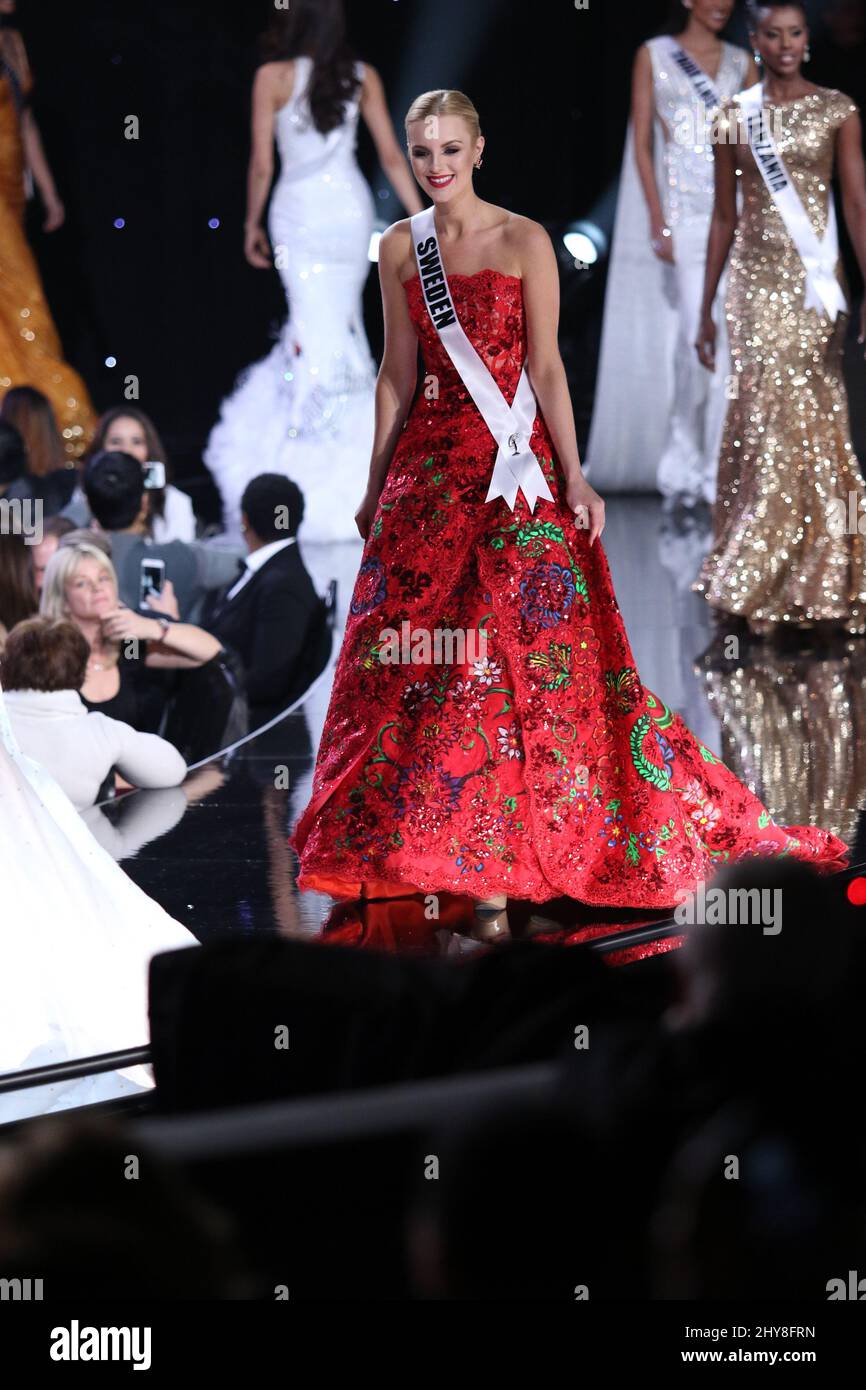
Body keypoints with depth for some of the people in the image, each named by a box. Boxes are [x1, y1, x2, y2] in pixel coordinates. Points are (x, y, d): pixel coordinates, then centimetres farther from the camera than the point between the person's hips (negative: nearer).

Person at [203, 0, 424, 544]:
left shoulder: (274, 77, -6)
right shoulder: (362, 77, 2)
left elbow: (261, 164, -4)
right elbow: (392, 156, 2)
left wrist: (253, 222, 10)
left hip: (300, 213, -3)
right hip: (352, 208, 3)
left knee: (320, 334, -2)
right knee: (344, 325, 16)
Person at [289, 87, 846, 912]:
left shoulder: (524, 242, -4)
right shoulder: (401, 248, 7)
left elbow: (546, 368, -5)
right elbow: (396, 373, 12)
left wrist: (573, 476, -10)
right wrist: (376, 486, 12)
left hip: (514, 467, -4)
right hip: (430, 460, 4)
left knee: (522, 641, -6)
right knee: (414, 652, 1)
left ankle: (506, 844, 0)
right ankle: (409, 833, 11)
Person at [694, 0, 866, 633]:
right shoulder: (735, 116, 7)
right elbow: (724, 215, 11)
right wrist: (706, 309, 11)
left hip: (813, 278, -1)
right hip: (756, 278, 1)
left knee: (804, 415, -3)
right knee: (765, 414, -3)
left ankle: (812, 578, 8)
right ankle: (759, 584, 5)